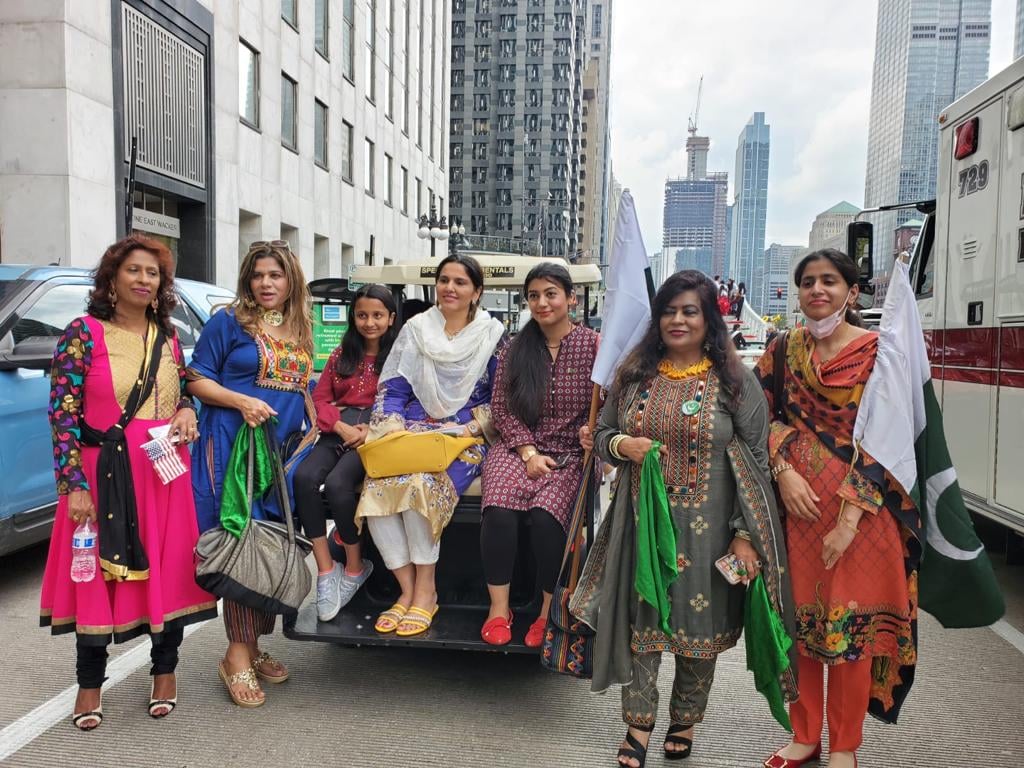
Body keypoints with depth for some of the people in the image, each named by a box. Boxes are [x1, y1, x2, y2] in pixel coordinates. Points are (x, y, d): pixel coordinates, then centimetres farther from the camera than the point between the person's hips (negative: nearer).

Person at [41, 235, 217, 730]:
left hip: (166, 471, 4)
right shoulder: (84, 332, -6)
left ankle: (164, 673, 27)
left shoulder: (168, 335, 8)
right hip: (104, 471, -4)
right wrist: (74, 484, -15)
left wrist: (187, 411, -4)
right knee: (98, 572, 6)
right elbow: (63, 412, -9)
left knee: (169, 570, 8)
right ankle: (90, 686, 23)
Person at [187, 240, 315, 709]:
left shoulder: (300, 331, 15)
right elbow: (197, 380, -3)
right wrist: (242, 401, -18)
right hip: (233, 445, -5)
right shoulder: (229, 321, -1)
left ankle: (253, 647, 20)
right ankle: (238, 656, 1)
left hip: (284, 451, 6)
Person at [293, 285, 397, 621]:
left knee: (337, 483, -31)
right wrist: (342, 427, -5)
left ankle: (354, 568, -8)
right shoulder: (341, 354, 21)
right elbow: (321, 397, 13)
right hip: (337, 431, 5)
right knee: (305, 477, -27)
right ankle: (325, 570, -19)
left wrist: (371, 430, -15)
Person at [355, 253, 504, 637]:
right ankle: (408, 590, -13)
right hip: (413, 430, 3)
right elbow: (392, 389, 9)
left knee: (422, 484, -32)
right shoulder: (415, 329, 12)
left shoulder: (492, 335, 6)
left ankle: (426, 590, -16)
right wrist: (392, 427, -8)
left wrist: (474, 426, -12)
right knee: (377, 487, -26)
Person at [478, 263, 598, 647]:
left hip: (570, 453, -2)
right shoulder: (515, 348, 9)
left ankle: (549, 611, -7)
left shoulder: (592, 345, 0)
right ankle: (499, 607, -8)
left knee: (545, 514, -29)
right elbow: (501, 408, 6)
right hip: (518, 447, 2)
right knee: (498, 510, -26)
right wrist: (529, 452, -7)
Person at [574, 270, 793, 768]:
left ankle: (685, 719, 33)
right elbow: (602, 433, 14)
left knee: (700, 622, 11)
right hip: (642, 522, 2)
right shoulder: (634, 373, 6)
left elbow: (755, 463, -4)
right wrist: (623, 445, -10)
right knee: (640, 617, 6)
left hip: (707, 528, -2)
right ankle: (639, 721, 23)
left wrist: (745, 535, -9)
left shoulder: (736, 381, -3)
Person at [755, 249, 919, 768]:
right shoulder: (785, 348, 7)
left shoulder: (879, 351, -4)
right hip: (796, 502, 3)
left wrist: (849, 516, -16)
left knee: (851, 625, 5)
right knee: (799, 618, 9)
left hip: (860, 509, -3)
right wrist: (783, 471, -12)